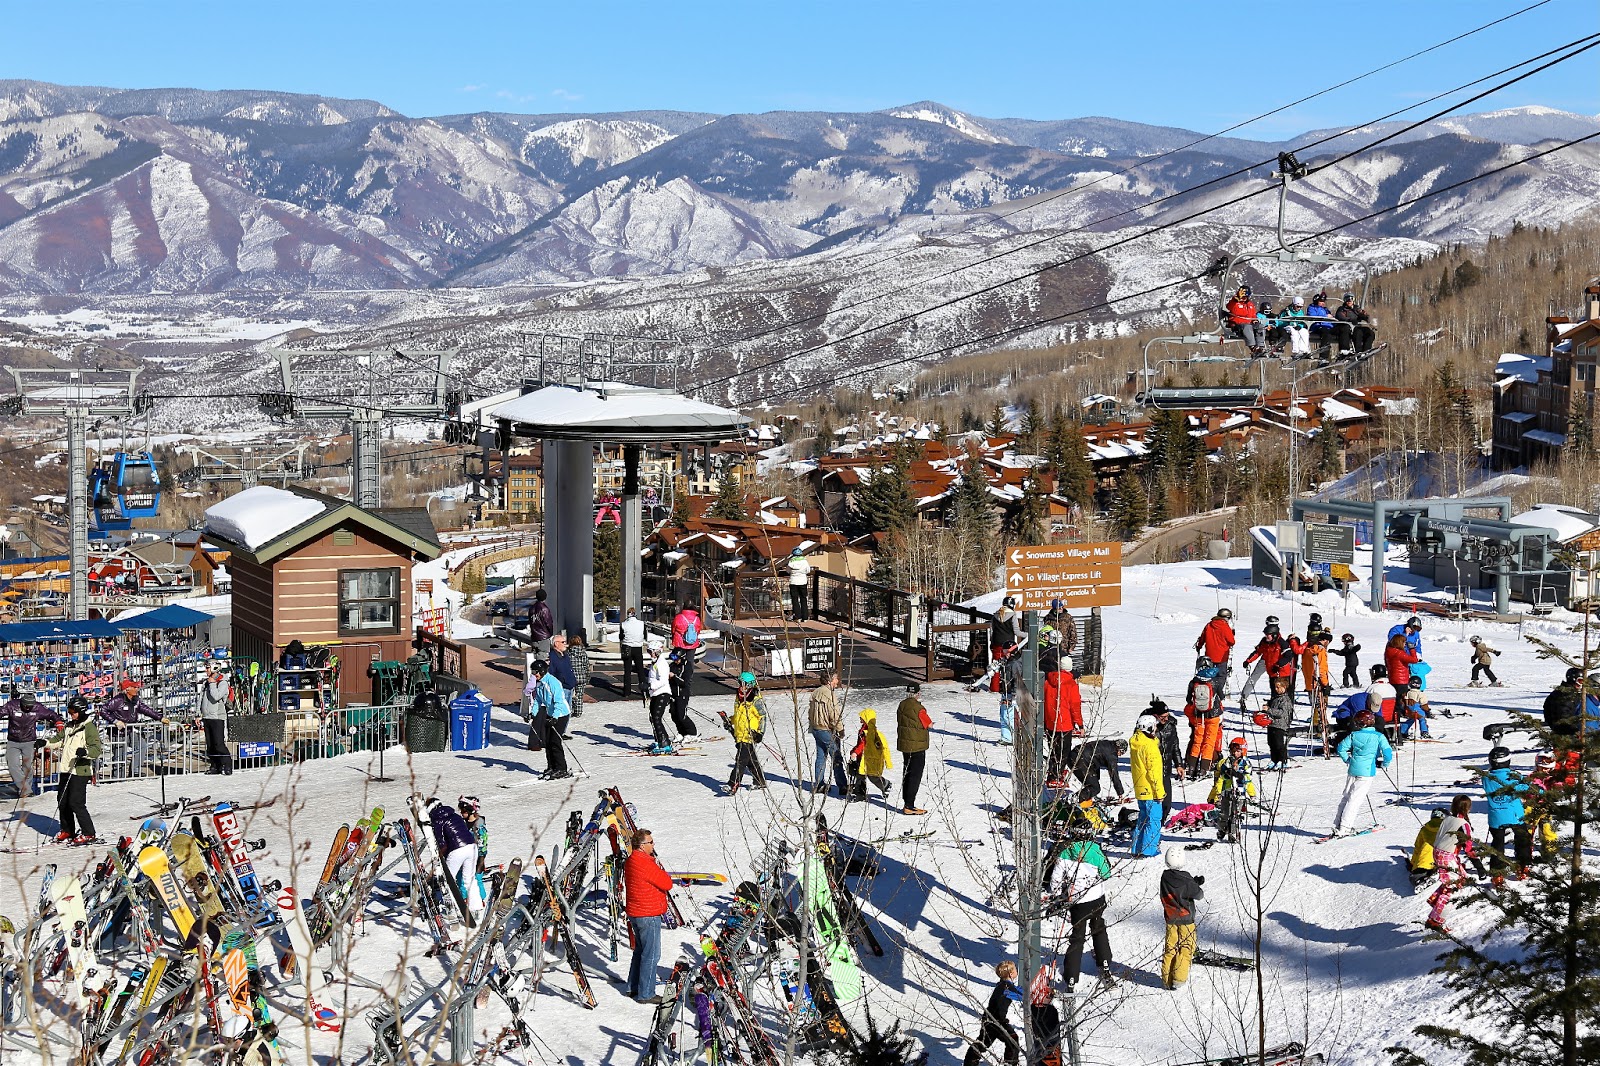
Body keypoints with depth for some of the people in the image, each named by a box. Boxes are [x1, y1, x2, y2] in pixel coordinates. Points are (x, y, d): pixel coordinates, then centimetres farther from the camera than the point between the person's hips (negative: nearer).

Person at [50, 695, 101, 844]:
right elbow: (58, 741, 22)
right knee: (62, 801, 11)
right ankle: (67, 831, 25)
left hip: (80, 770, -8)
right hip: (66, 770, 8)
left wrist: (85, 752, -36)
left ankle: (88, 833, -3)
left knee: (76, 802, -11)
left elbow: (97, 749, -17)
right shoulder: (69, 726, 15)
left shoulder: (90, 727, -9)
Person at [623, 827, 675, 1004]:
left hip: (635, 913, 10)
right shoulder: (646, 864, -22)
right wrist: (663, 873, 1)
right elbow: (667, 884, -18)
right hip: (648, 916, -10)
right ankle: (645, 994, 2)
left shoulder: (630, 861, 9)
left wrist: (657, 871, 0)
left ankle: (632, 988, 28)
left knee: (641, 950, 21)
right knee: (651, 955, -2)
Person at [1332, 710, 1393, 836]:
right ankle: (1343, 827, -6)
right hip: (1367, 772, -2)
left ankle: (1337, 825, 15)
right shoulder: (1379, 737, -3)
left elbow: (1341, 748, 5)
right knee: (1355, 799, -2)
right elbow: (1388, 753, -10)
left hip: (1353, 769, 2)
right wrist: (1383, 764, 9)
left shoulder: (1354, 735, 2)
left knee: (1346, 796, 15)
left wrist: (1347, 760, 21)